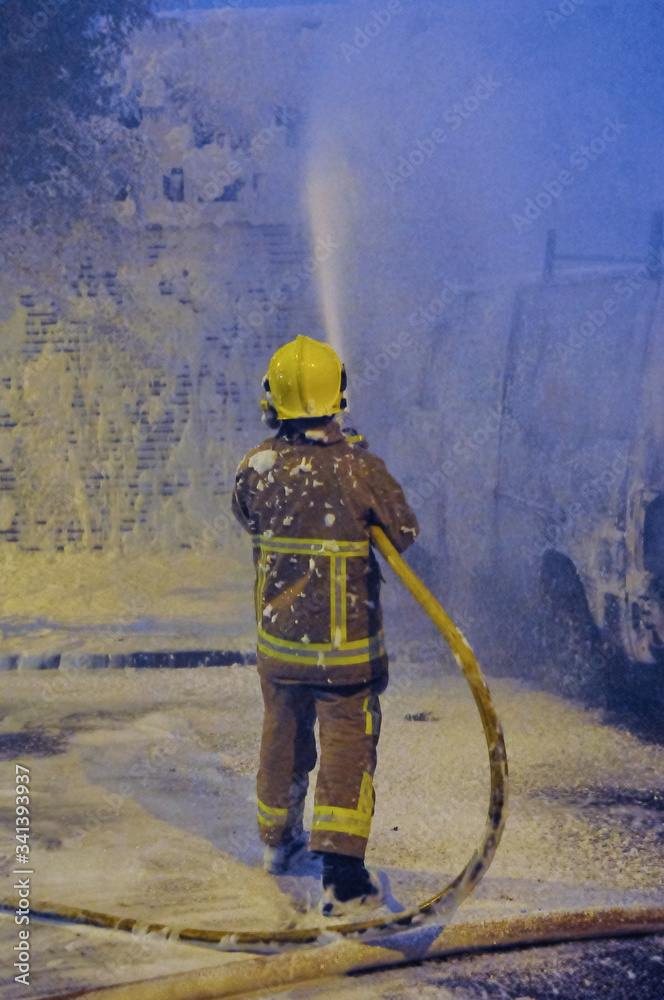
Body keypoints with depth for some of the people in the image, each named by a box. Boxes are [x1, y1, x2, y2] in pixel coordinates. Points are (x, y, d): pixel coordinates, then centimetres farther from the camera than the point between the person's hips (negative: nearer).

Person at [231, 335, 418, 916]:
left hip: (277, 637, 4)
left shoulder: (255, 469, -9)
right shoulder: (359, 469, -19)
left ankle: (278, 841, 42)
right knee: (348, 745, 3)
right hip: (346, 648, -4)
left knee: (284, 738, 22)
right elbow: (405, 533, -3)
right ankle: (343, 876, -3)